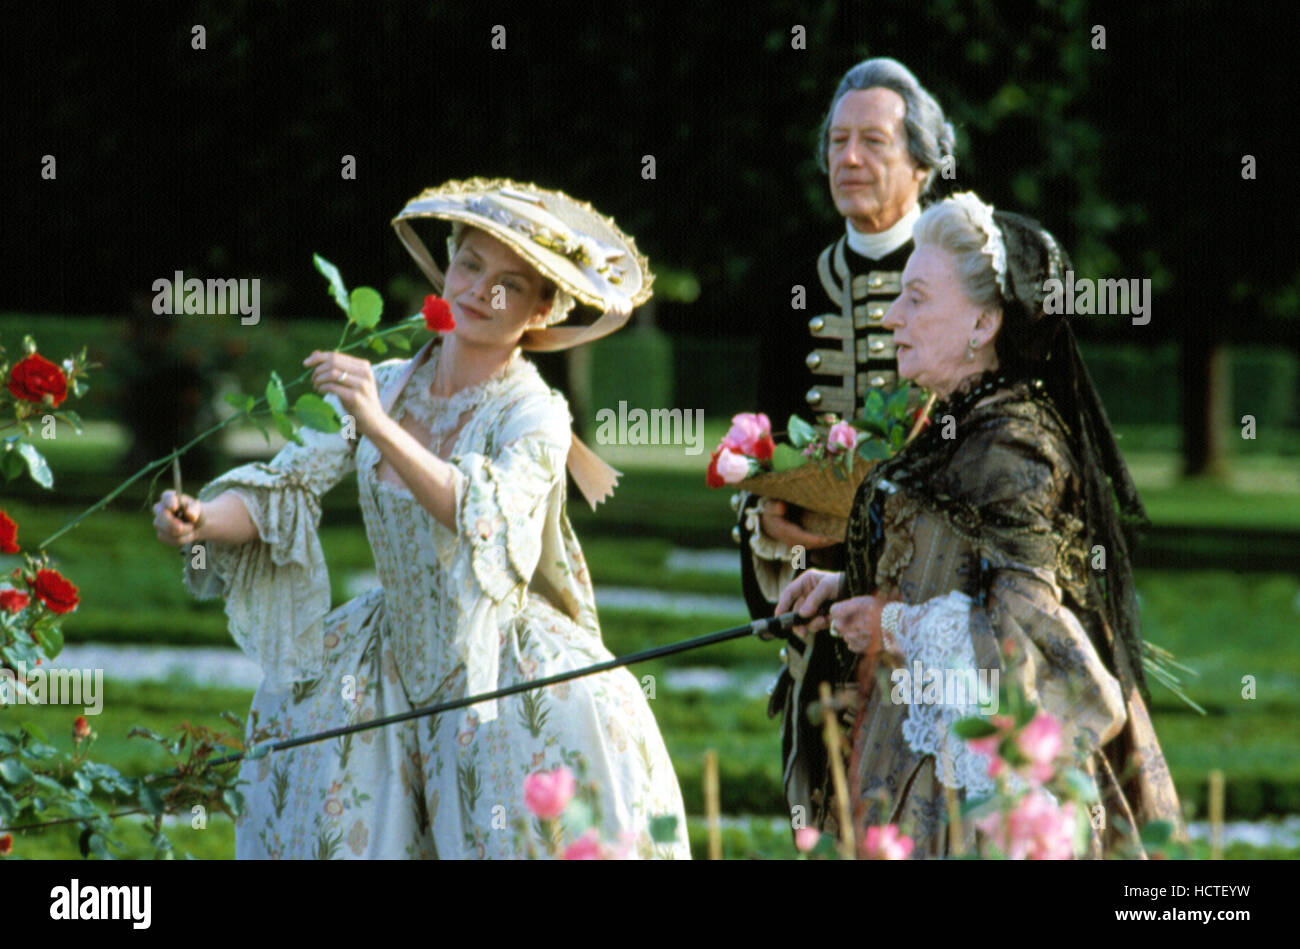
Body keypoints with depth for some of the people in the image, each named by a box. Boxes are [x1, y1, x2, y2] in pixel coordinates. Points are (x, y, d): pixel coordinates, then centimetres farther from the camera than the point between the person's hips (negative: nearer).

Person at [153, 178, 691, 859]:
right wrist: (204, 520, -23)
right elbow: (288, 485, -3)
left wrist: (380, 428, -43)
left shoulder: (535, 417, -13)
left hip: (506, 670, -5)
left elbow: (487, 517, -32)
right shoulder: (381, 386, 1)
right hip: (398, 661, 5)